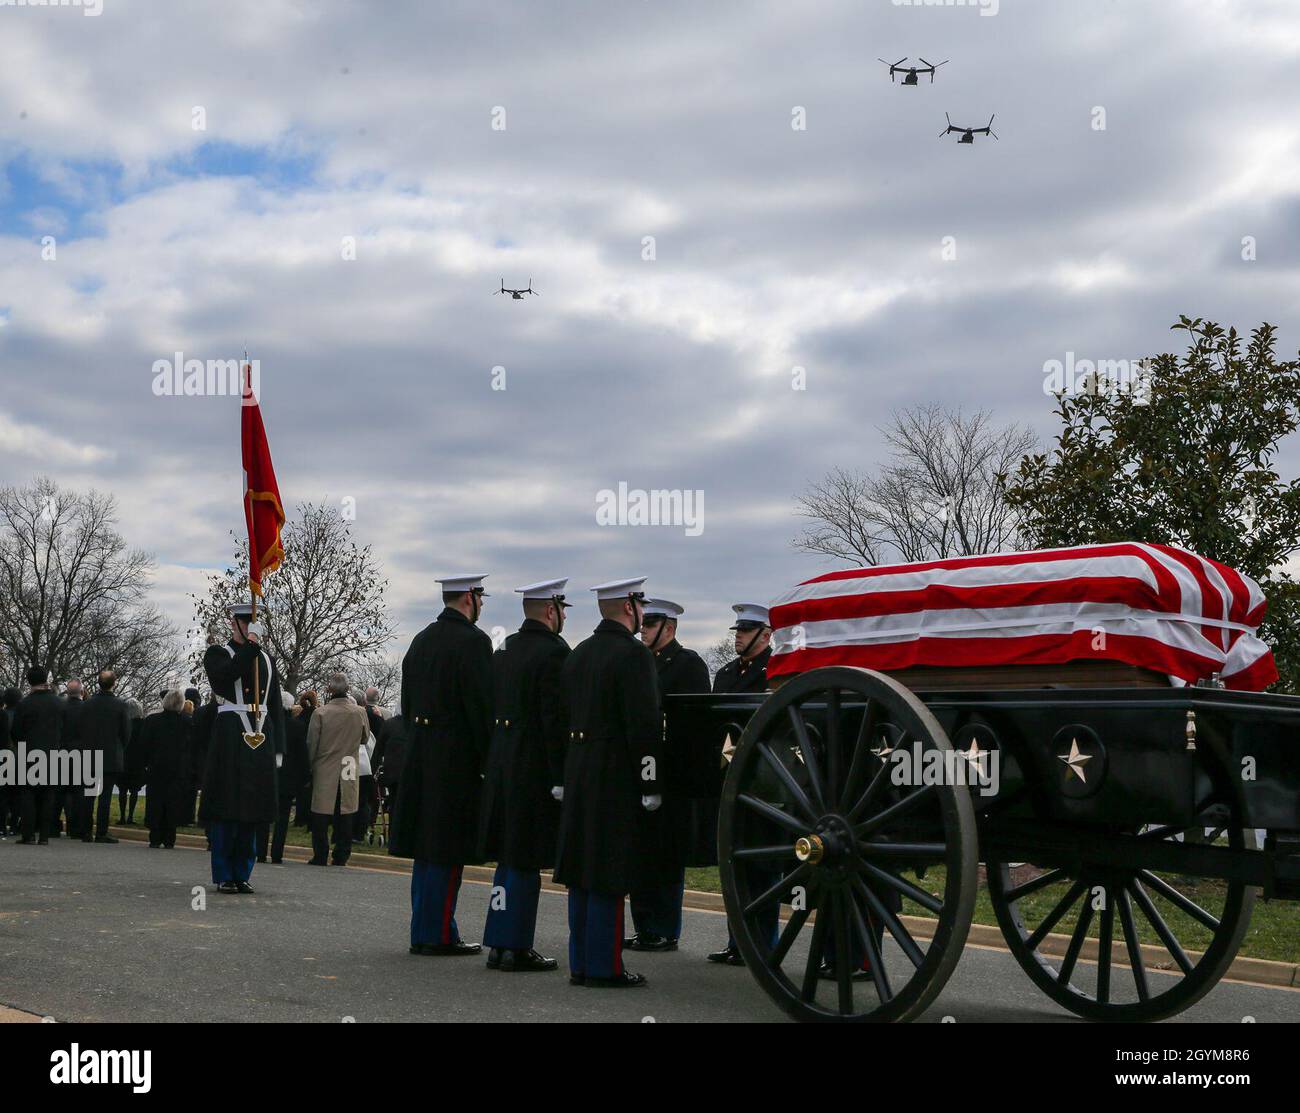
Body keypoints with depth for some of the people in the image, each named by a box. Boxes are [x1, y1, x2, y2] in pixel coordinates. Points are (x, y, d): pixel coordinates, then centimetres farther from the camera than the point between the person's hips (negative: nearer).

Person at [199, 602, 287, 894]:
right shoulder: (217, 654, 5)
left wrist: (278, 748, 11)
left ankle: (242, 874, 14)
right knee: (226, 810, -3)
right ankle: (223, 876, 4)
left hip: (262, 740, 5)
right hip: (230, 737, -5)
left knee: (252, 811, 6)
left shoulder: (267, 660, 18)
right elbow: (224, 676, -19)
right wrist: (250, 646, -17)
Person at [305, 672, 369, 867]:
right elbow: (364, 739, 13)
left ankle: (320, 856, 7)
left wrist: (311, 765, 12)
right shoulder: (359, 713, -5)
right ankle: (341, 856, 9)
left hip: (325, 771, -2)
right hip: (349, 773, 2)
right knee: (345, 817, 8)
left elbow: (311, 744, -2)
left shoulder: (320, 713, -11)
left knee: (321, 815, 5)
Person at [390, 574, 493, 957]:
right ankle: (438, 934, 2)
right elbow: (481, 706, -16)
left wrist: (420, 740, 19)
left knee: (427, 849, 14)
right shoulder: (473, 641, -13)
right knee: (448, 850, -2)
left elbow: (407, 703, 15)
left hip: (420, 755, 8)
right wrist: (489, 760, -11)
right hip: (457, 757, -8)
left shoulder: (421, 639, 12)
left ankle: (425, 931, 20)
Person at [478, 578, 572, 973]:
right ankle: (515, 949, 4)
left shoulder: (504, 650, 11)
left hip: (501, 764, 8)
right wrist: (561, 778, -15)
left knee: (509, 857, 15)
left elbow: (490, 709, 13)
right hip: (534, 768, -8)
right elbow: (555, 719, -19)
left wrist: (491, 763, 17)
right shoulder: (553, 651, -14)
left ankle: (498, 944, 19)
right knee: (526, 860, -1)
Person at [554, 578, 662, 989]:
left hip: (579, 776, 8)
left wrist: (565, 777, 17)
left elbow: (563, 717, 14)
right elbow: (644, 725, -17)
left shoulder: (577, 655, 13)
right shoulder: (633, 654, -13)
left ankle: (580, 963, 17)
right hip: (617, 777, -8)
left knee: (581, 871, 11)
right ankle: (604, 966, 0)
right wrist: (650, 786, -13)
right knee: (610, 876, -3)